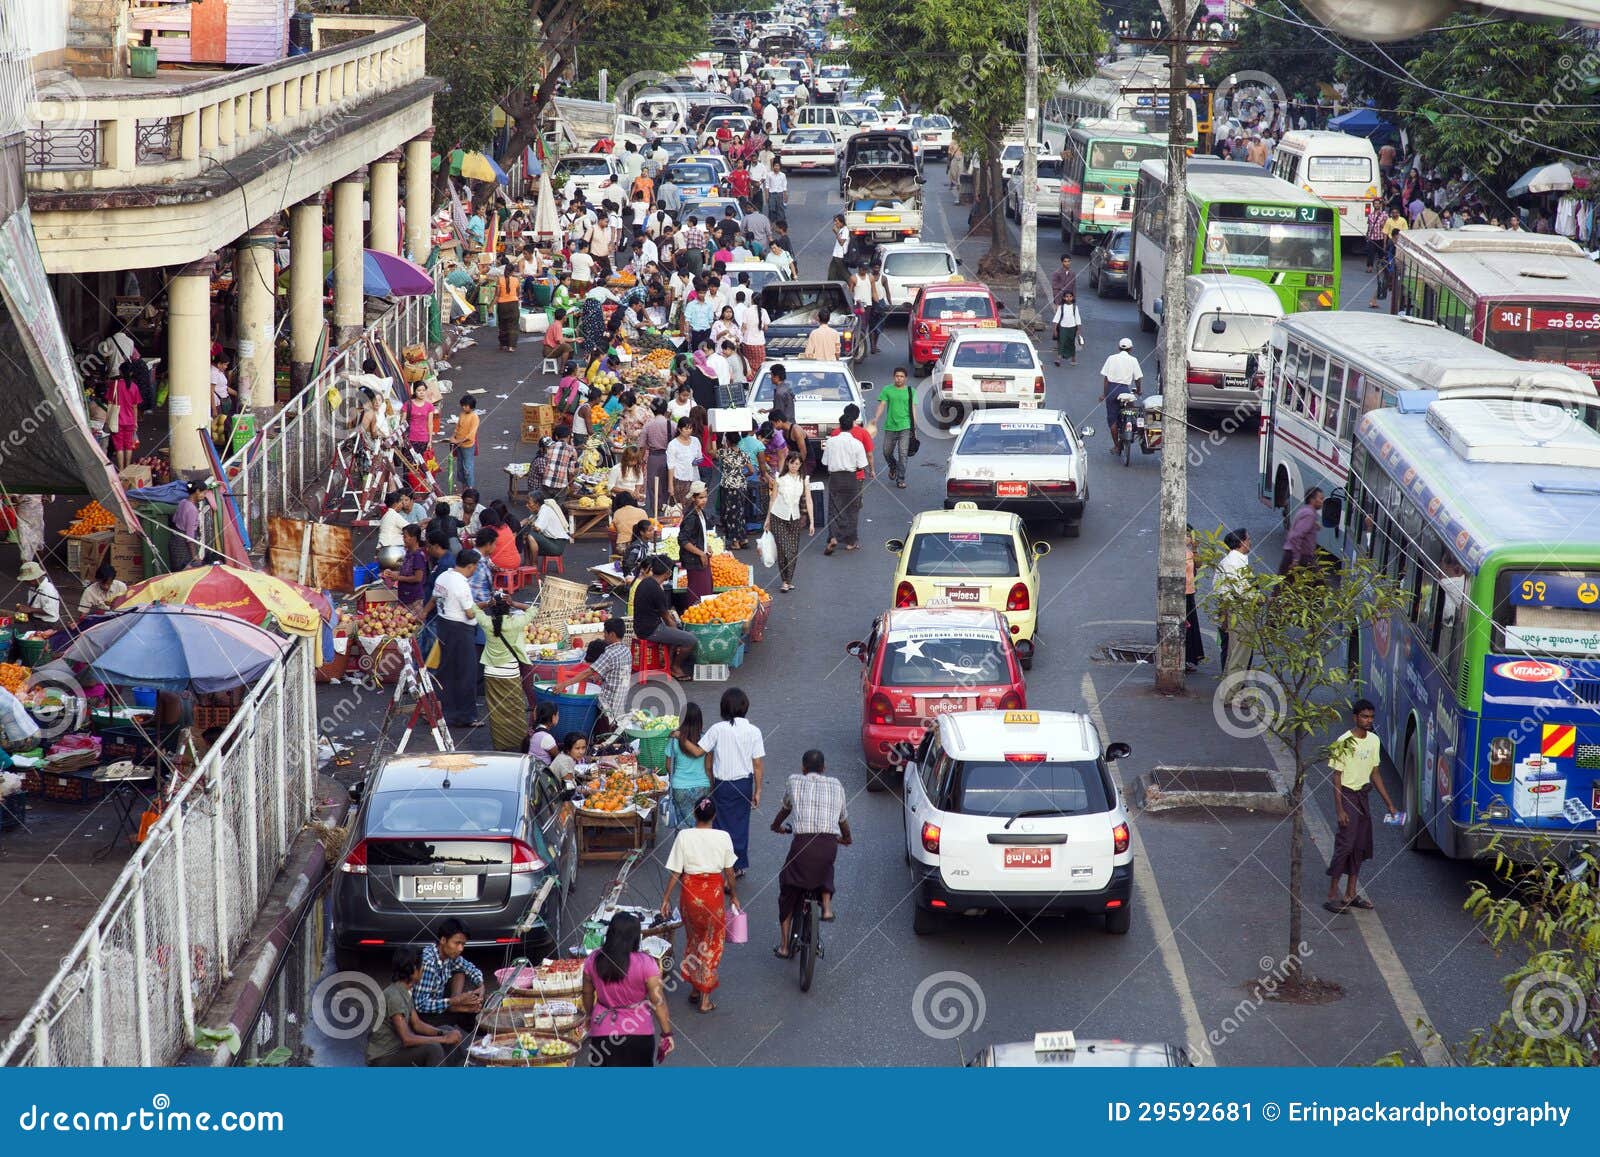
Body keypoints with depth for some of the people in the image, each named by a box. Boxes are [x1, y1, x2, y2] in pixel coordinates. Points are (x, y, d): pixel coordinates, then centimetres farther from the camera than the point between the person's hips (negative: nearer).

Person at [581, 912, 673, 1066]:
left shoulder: (593, 960, -9)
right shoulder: (645, 963, -19)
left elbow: (587, 995, 6)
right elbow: (658, 1002, -16)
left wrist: (589, 1015, 25)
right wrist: (667, 1033, -6)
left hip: (602, 1032, 2)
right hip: (638, 1034, -2)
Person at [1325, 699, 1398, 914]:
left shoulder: (1374, 741, 7)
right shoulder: (1344, 742, -14)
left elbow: (1374, 774, 15)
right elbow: (1337, 777, -13)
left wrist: (1389, 804, 13)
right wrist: (1339, 809, -18)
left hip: (1363, 796, 7)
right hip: (1347, 795, -7)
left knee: (1360, 846, 9)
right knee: (1345, 844, -11)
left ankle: (1351, 894, 17)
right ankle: (1332, 896, -8)